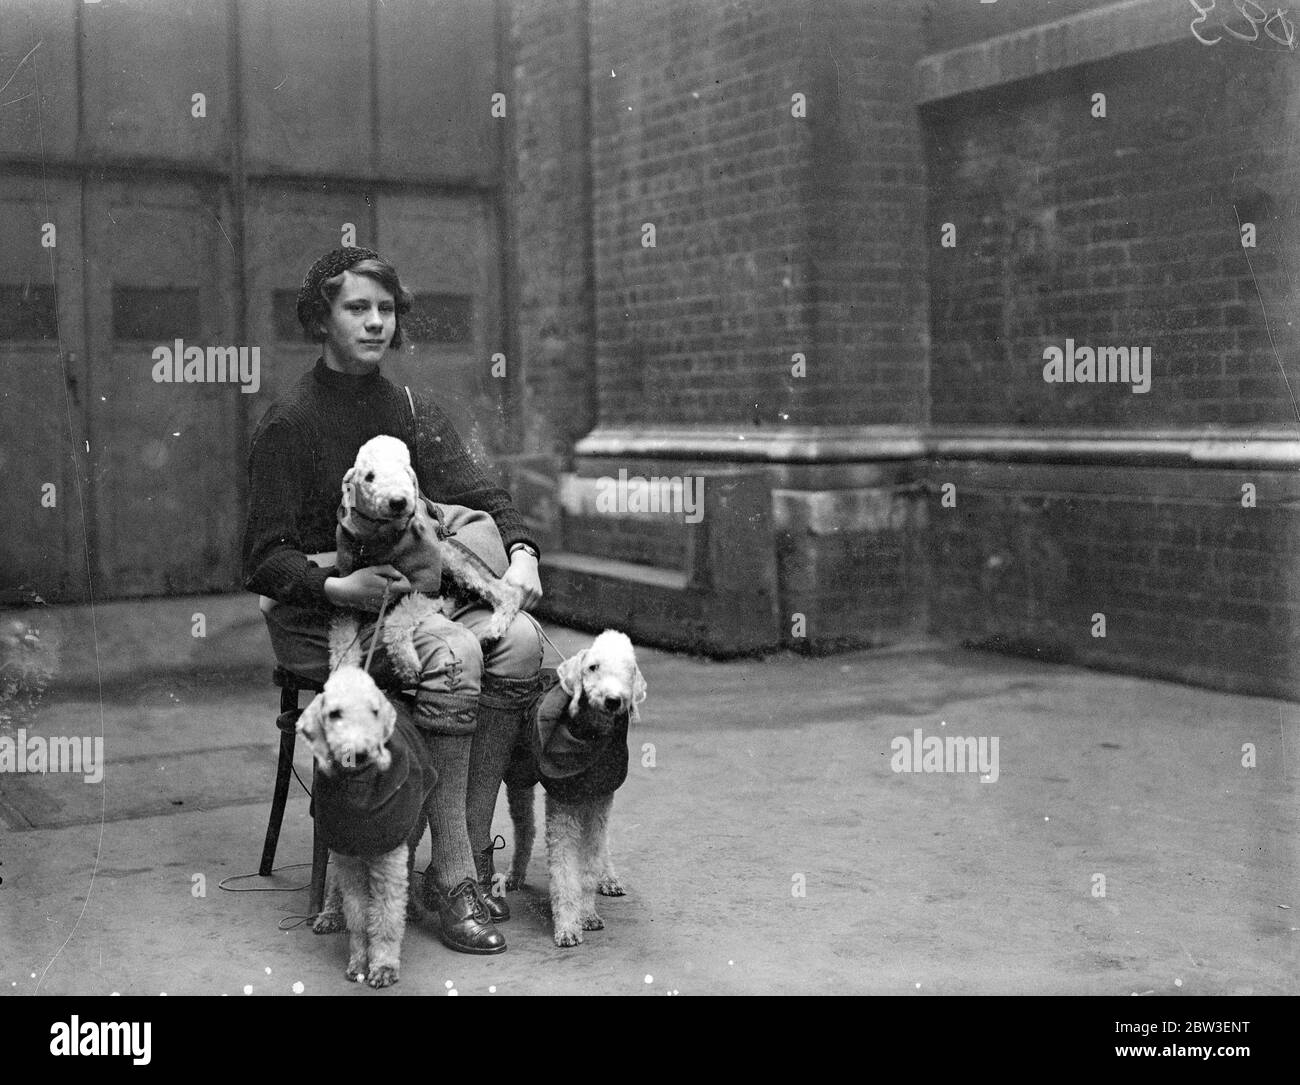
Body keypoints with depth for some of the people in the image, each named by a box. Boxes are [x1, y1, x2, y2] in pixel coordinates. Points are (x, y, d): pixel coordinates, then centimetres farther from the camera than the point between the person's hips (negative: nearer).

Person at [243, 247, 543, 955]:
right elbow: (265, 561, -7)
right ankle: (451, 876, -25)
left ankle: (475, 850, -15)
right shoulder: (289, 424, -5)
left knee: (520, 637, -22)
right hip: (319, 609, -6)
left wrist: (521, 551, -13)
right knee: (454, 653, -32)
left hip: (406, 590, 6)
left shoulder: (411, 412, 12)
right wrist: (339, 588, -25)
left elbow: (476, 496, 8)